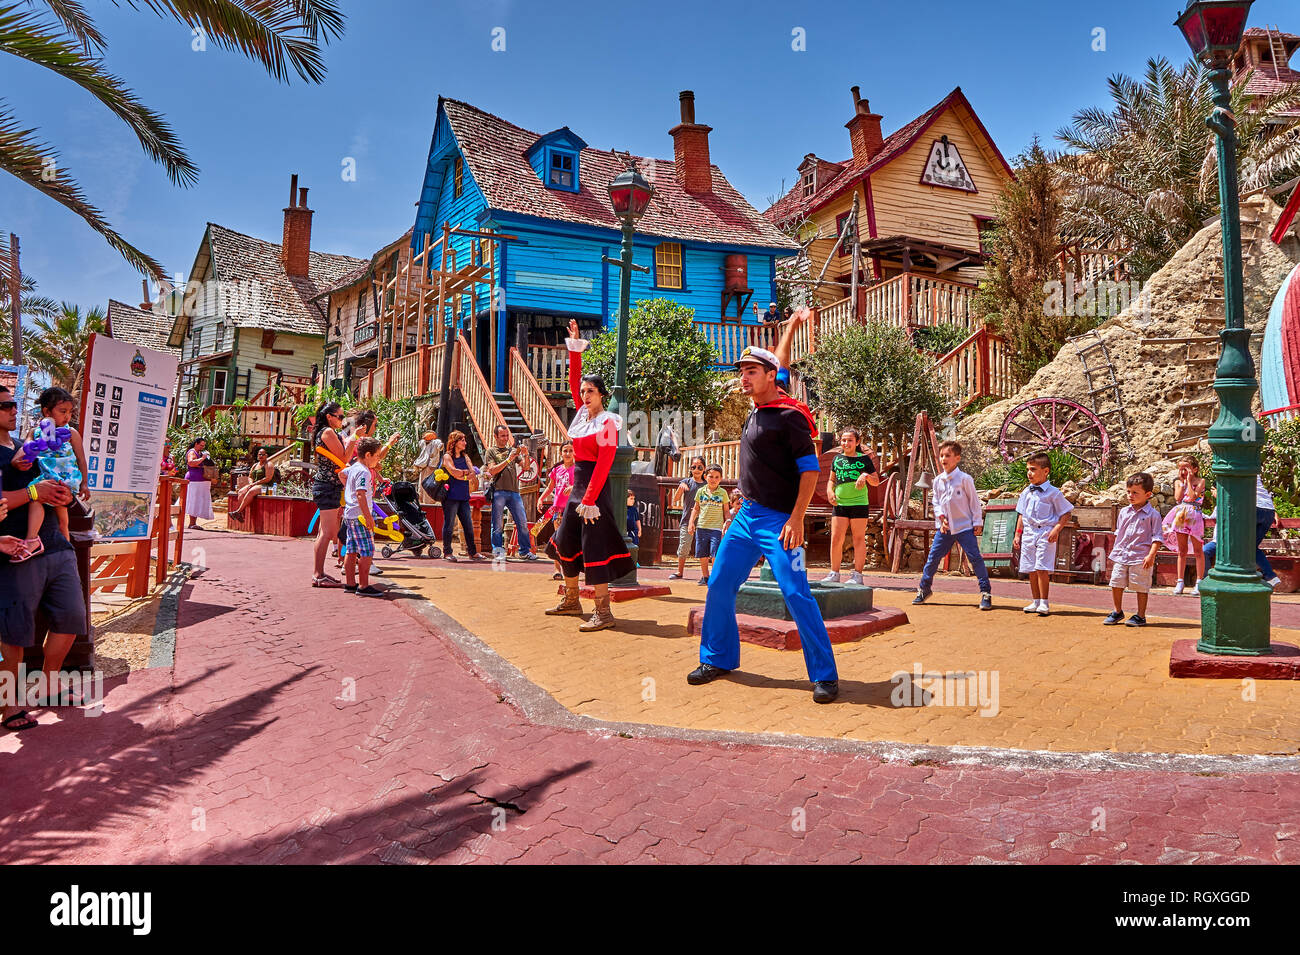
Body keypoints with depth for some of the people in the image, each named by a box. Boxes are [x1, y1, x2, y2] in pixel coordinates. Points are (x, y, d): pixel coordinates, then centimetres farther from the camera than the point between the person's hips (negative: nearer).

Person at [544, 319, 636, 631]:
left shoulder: (607, 423, -10)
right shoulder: (582, 413, 11)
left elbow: (603, 465, -16)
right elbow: (574, 380, 17)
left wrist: (589, 499, -21)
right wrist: (575, 347, 7)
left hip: (595, 488, -9)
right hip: (577, 487, 9)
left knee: (594, 547, -11)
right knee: (565, 544, 14)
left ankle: (603, 613, -8)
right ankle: (571, 602, 27)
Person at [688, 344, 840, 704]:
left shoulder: (788, 415, -12)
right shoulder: (754, 414, 12)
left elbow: (810, 468, -15)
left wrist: (796, 518, -22)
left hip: (778, 520, -9)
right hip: (746, 515, 9)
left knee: (796, 594, -12)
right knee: (719, 585, 8)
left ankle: (825, 675, -2)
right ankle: (718, 659, 23)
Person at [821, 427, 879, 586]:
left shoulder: (864, 459, 2)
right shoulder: (837, 458, 11)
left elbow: (876, 481, 5)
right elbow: (832, 479, 21)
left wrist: (866, 475, -15)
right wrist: (830, 491, 2)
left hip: (859, 503, -3)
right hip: (839, 503, 3)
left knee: (859, 539, 1)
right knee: (836, 539, 0)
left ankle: (857, 574, 7)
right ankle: (834, 574, 9)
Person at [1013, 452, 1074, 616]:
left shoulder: (1053, 493, -4)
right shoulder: (1026, 493, 12)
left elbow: (1065, 514, -1)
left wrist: (1057, 529, -14)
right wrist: (1018, 534, 14)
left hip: (1046, 535, -6)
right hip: (1028, 534, 6)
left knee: (1042, 569, -11)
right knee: (1031, 570, 8)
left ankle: (1044, 603, -3)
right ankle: (1035, 601, 18)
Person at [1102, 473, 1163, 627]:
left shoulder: (1152, 514, -6)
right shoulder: (1124, 512, 10)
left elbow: (1156, 538, -7)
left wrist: (1151, 556, -15)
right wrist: (1116, 550, 15)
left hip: (1140, 558, -5)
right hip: (1121, 556, 5)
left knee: (1141, 587, 3)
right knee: (1116, 583, 7)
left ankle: (1140, 616, 17)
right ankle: (1117, 612, 24)